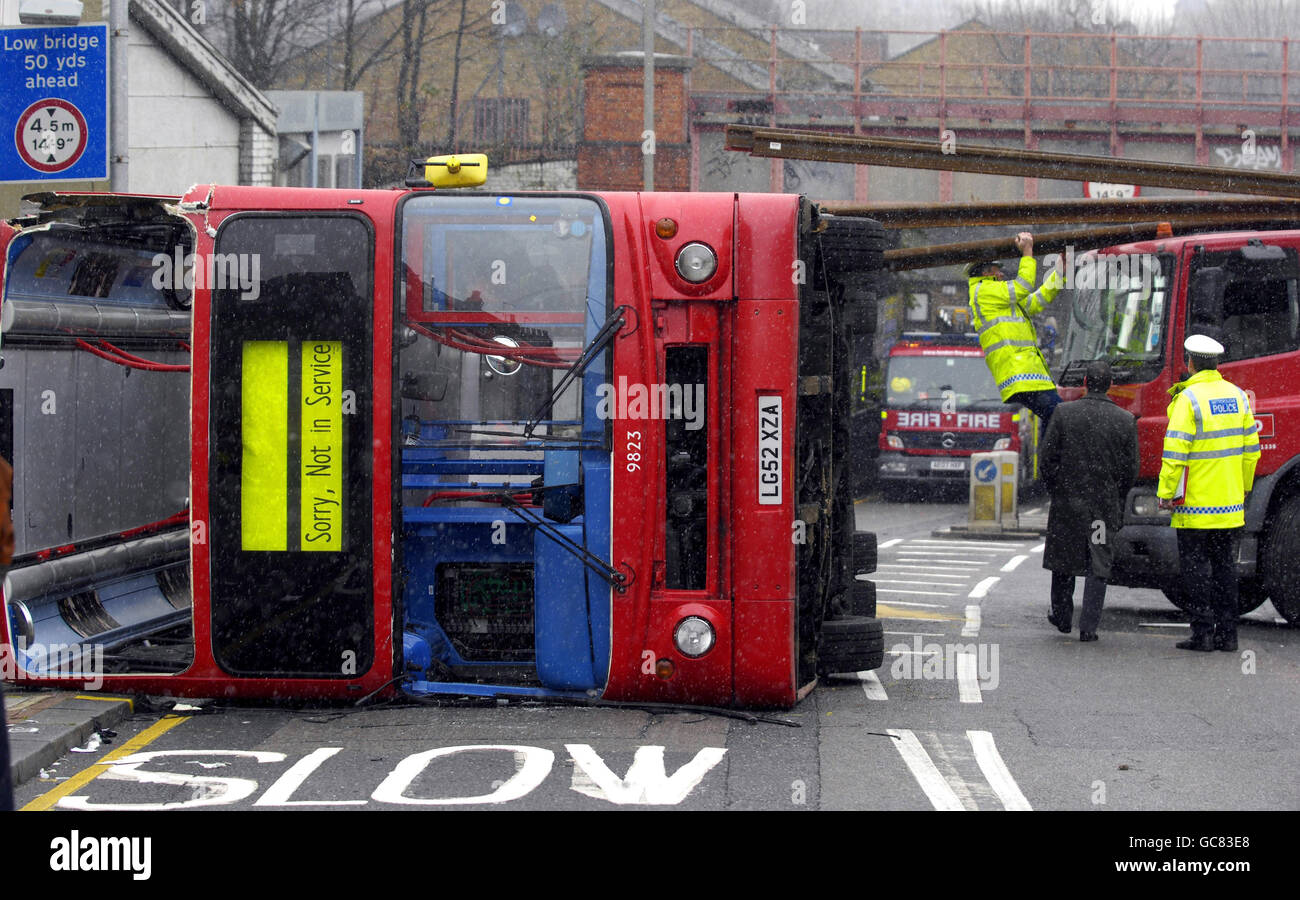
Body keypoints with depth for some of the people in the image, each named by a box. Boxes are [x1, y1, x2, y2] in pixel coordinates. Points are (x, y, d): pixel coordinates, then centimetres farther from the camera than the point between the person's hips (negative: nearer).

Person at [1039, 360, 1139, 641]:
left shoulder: (1064, 413, -7)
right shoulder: (1126, 420, -4)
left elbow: (1046, 459, -4)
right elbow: (1131, 469, 0)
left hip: (1067, 500, 0)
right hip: (1106, 504, 0)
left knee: (1063, 559, 17)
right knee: (1098, 567, 5)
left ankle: (1062, 616, 28)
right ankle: (1088, 626, 0)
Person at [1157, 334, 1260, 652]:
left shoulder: (1189, 398, -13)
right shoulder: (1237, 395, 7)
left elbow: (1175, 451, -17)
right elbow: (1251, 448, 12)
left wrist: (1166, 492, -10)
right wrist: (1243, 487, 22)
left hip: (1196, 504, -6)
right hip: (1231, 505, 6)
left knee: (1195, 568, 1)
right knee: (1225, 567, 11)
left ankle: (1203, 632, -1)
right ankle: (1227, 633, 12)